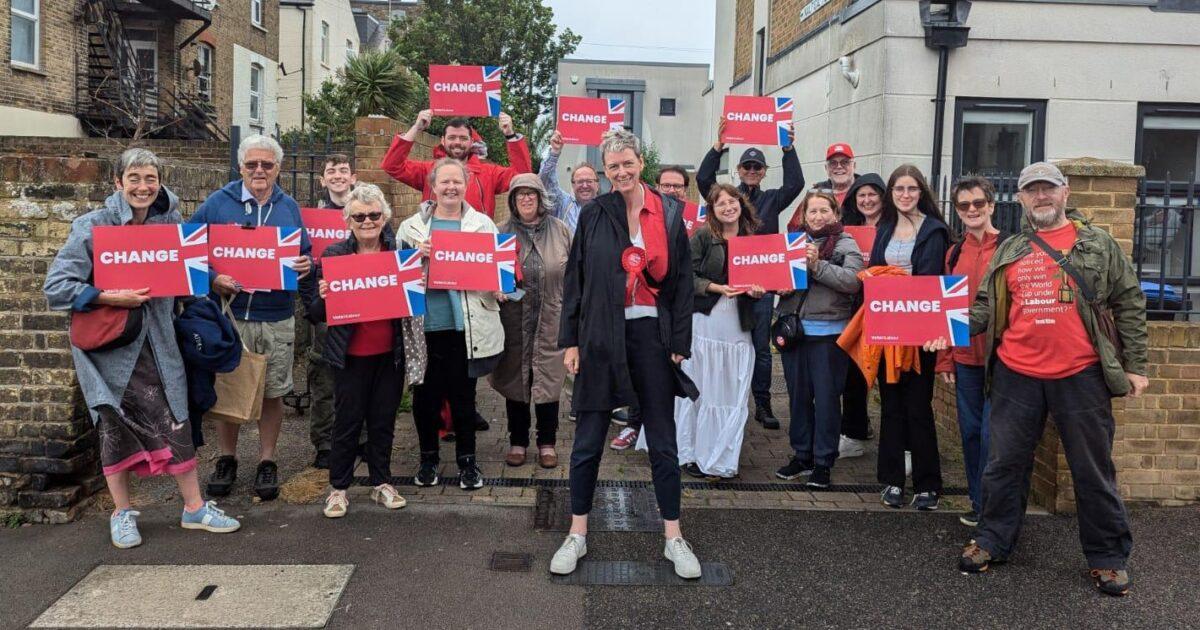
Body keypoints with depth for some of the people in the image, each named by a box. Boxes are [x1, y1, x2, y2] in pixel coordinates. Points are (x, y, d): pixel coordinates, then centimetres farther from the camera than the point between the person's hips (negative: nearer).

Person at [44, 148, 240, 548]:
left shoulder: (167, 221, 2)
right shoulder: (92, 226, -11)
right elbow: (56, 287, -15)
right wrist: (111, 298, -22)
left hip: (156, 342, 3)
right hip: (107, 344, -3)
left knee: (175, 422, 3)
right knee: (115, 425, 6)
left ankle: (194, 508, 13)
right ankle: (122, 513, 22)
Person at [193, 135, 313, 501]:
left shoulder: (288, 207, 8)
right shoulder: (217, 203, 0)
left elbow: (305, 252, 15)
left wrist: (305, 264, -9)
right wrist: (213, 279, -16)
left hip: (278, 319, 2)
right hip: (230, 313, -1)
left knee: (272, 392, 8)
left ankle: (267, 462, 22)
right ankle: (227, 460, 26)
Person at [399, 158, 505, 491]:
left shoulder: (482, 224, 7)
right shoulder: (413, 225, 8)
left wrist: (497, 289, -13)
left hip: (465, 326, -1)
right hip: (424, 323, 1)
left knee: (463, 395, 8)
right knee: (425, 395, 9)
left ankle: (467, 460, 23)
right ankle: (428, 458, 27)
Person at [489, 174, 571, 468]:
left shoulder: (561, 231, 3)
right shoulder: (502, 233, 2)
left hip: (551, 322, 0)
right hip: (514, 322, 0)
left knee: (548, 379, 6)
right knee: (515, 379, 9)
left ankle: (547, 442, 22)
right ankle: (517, 441, 25)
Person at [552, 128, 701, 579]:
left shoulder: (669, 213, 3)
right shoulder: (593, 214, 3)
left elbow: (682, 281, 4)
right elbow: (574, 280, 4)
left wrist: (680, 342, -2)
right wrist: (570, 341, -1)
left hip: (652, 334, 0)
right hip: (600, 336, 0)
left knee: (662, 441, 8)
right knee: (588, 440, 6)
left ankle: (673, 538, 20)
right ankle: (577, 535, 20)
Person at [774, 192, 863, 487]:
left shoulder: (846, 245, -1)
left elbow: (853, 281, -15)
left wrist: (817, 265, -21)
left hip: (828, 332, -4)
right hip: (793, 327, 4)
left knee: (826, 396, 2)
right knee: (798, 394, 13)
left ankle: (823, 461, 14)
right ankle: (801, 455, 26)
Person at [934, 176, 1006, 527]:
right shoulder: (954, 254, 11)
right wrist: (945, 360, 10)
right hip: (964, 359, 5)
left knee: (991, 435, -3)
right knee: (970, 431, 11)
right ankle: (978, 503, 25)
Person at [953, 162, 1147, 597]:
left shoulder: (1098, 244, 4)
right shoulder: (1008, 251, 11)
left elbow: (1129, 304, 4)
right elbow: (986, 307, 12)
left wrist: (1135, 365, 0)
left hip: (1081, 377, -2)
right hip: (1016, 376, 2)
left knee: (1093, 470, 8)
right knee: (1004, 464, 10)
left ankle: (1108, 556, 22)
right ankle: (993, 541, 25)